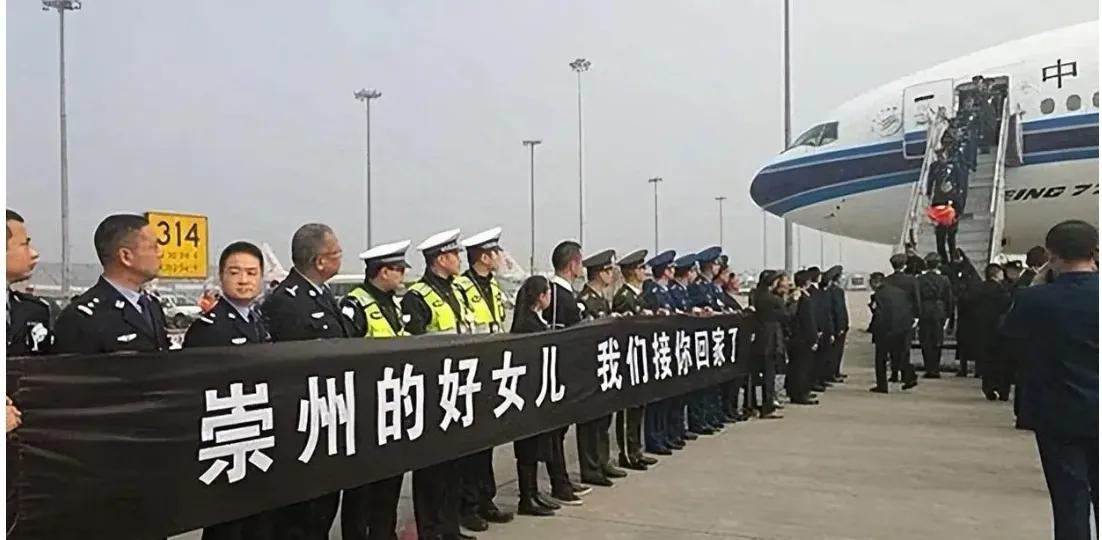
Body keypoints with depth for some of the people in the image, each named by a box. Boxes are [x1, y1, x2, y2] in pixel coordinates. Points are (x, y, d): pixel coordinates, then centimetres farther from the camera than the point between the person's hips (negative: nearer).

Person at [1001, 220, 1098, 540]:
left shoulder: (1034, 298, -15)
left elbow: (1008, 332, 3)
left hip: (1058, 414, -2)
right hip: (1097, 412, 2)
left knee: (1070, 497, 5)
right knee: (1098, 495, 16)